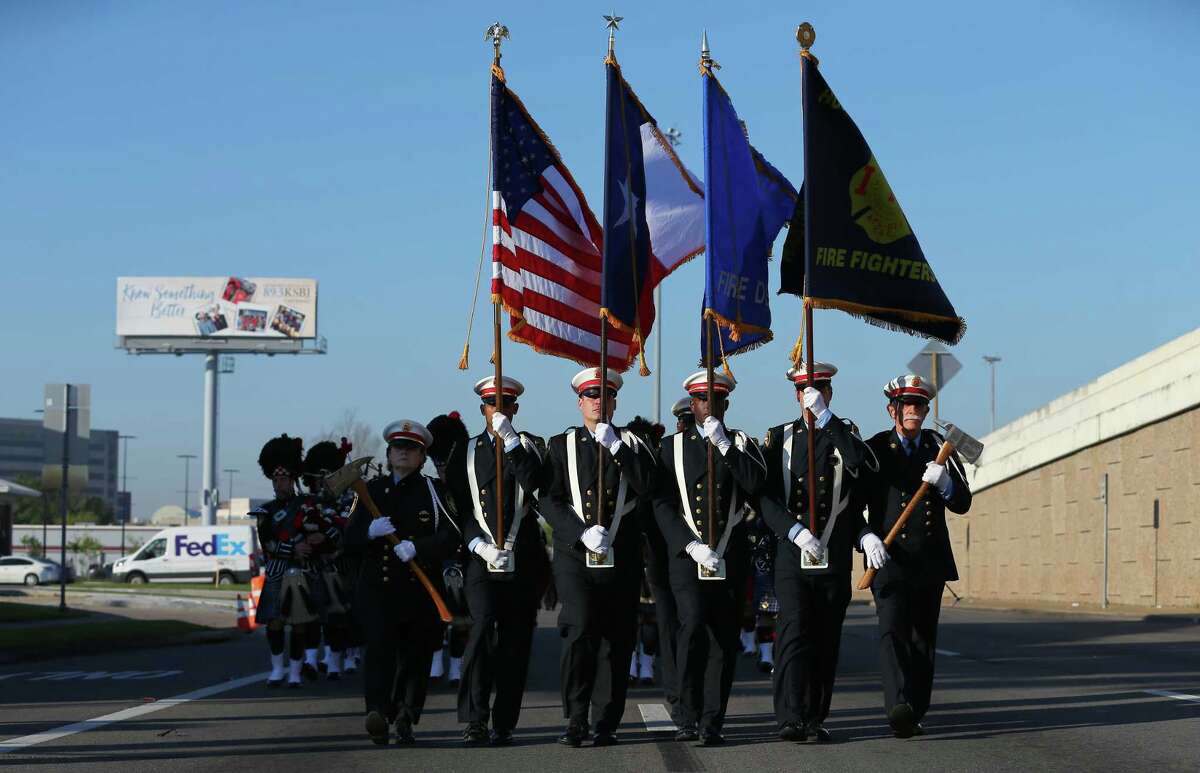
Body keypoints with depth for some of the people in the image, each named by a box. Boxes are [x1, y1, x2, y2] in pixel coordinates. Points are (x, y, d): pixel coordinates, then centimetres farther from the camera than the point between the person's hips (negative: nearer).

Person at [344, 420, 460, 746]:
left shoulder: (433, 490, 7)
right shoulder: (372, 490, 12)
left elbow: (451, 535, -5)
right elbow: (349, 541, 10)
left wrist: (417, 547, -21)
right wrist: (370, 532, -13)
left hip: (422, 588, 0)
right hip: (378, 587, 0)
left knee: (416, 655, 3)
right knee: (380, 645, -19)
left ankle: (405, 721, 12)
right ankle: (377, 711, -32)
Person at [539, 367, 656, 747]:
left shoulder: (631, 444, 12)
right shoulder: (561, 445, 10)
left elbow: (648, 485, -6)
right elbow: (549, 501, 0)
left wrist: (615, 446, -13)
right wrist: (583, 533, -14)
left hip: (622, 556, 2)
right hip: (575, 557, -2)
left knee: (616, 640, 2)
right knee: (580, 630, -16)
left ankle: (606, 723, 9)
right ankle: (576, 720, -9)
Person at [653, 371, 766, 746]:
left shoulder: (742, 444, 12)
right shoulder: (672, 446, 9)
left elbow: (755, 483, -9)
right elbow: (663, 504, 2)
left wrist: (724, 444, -13)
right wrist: (691, 545, -10)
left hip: (731, 556, 2)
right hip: (687, 555, -2)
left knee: (724, 639, 1)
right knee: (693, 624, -19)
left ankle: (712, 723, 8)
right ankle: (689, 717, -9)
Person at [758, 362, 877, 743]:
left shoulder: (845, 434, 9)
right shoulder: (780, 437, 8)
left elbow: (861, 464, -16)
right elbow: (767, 498, 0)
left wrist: (824, 416, -16)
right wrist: (796, 531, -15)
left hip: (835, 558, 1)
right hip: (792, 555, -1)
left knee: (825, 641, 5)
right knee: (794, 633, -12)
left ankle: (816, 719, 12)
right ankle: (791, 718, -17)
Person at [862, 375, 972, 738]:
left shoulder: (940, 447, 12)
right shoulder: (874, 449, 3)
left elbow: (962, 504, 6)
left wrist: (944, 482, -14)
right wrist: (866, 537, -15)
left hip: (931, 561, 4)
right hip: (889, 558, -4)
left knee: (924, 638, 7)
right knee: (892, 630, -19)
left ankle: (916, 713, 14)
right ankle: (899, 706, -33)